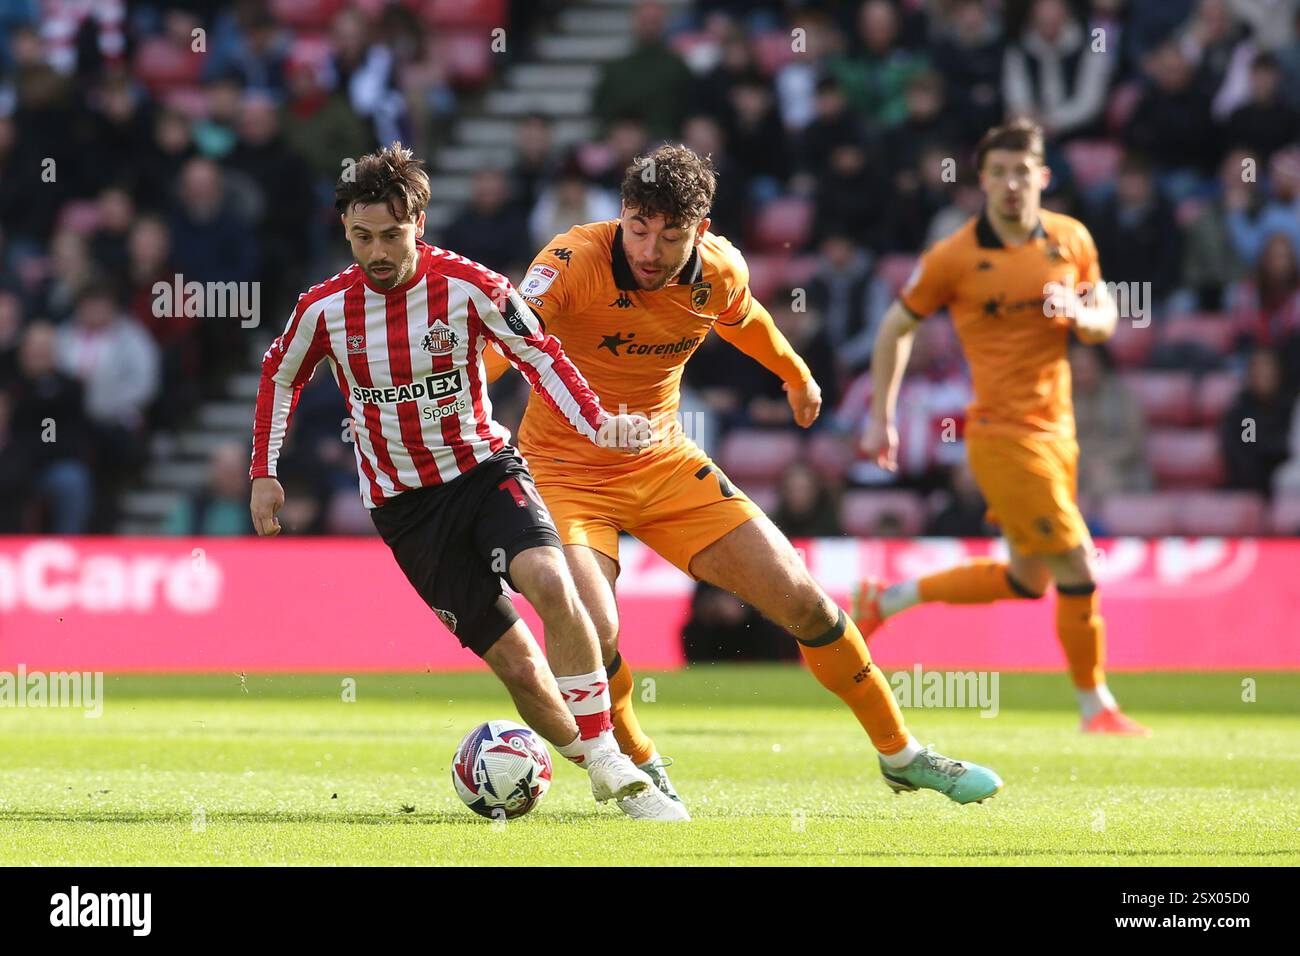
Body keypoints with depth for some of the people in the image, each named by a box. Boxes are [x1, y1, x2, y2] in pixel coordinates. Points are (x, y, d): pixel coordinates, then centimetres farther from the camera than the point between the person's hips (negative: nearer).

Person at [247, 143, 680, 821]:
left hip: (484, 466, -1)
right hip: (403, 504, 1)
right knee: (517, 663, -10)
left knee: (549, 583, -30)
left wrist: (597, 424, -20)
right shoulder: (324, 307, -6)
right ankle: (597, 769, 12)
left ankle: (607, 756, -18)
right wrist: (264, 474, 12)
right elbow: (280, 376, 13)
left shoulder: (467, 286, -11)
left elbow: (538, 354, -5)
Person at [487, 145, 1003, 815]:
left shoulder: (720, 272, -8)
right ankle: (638, 769, 6)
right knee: (592, 634, -26)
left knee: (803, 602, 0)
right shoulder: (575, 261, -24)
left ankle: (900, 755, 21)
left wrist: (797, 376, 35)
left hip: (664, 462, 4)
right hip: (565, 470, -4)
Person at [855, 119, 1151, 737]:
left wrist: (1079, 314, -11)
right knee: (1077, 568, -10)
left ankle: (887, 600, 31)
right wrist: (880, 418, 2)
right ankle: (1094, 705, 5)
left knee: (1028, 581, 16)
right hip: (1002, 434, -7)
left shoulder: (1071, 240, 5)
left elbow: (1105, 324, 13)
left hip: (1057, 430, 7)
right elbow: (896, 328, 3)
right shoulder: (954, 258, -9)